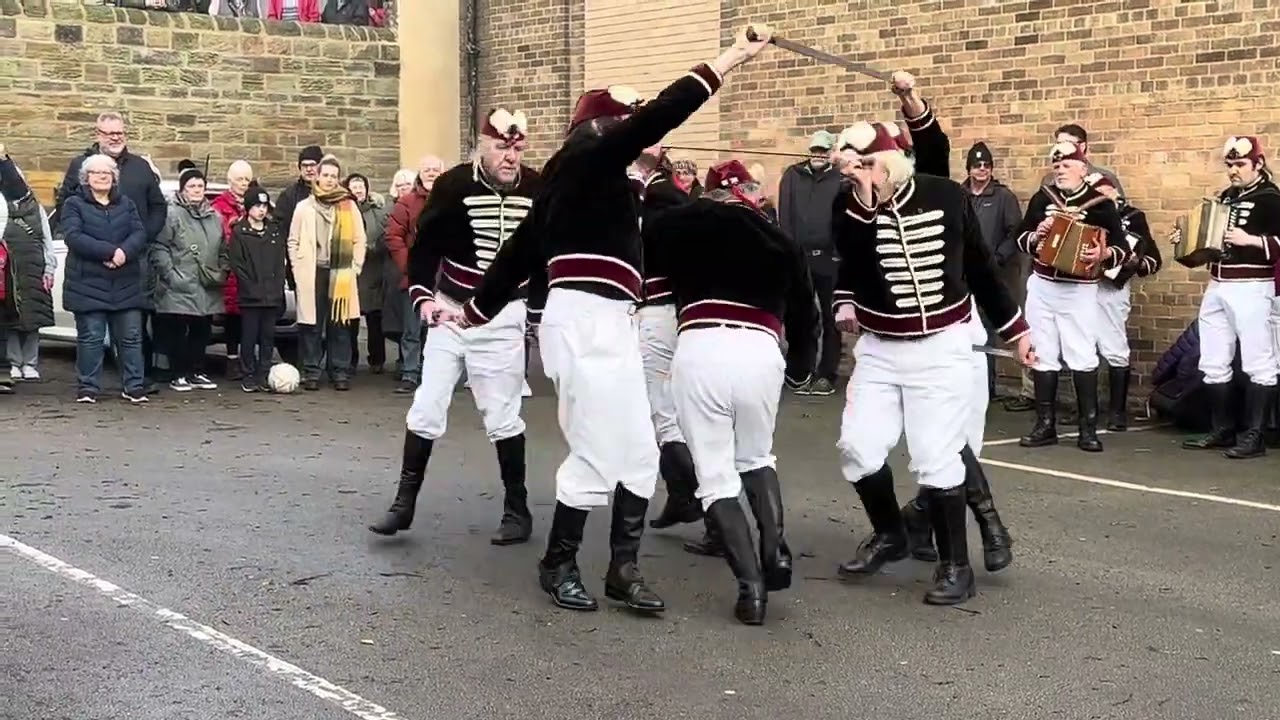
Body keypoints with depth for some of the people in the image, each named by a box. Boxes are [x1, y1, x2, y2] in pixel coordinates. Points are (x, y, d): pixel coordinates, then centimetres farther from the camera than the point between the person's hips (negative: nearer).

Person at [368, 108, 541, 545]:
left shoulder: (536, 190, -6)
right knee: (425, 410, 4)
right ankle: (405, 502, 15)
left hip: (502, 316, -1)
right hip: (450, 310, 1)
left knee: (502, 417, 2)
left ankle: (517, 510, 14)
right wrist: (422, 294, -10)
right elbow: (425, 243, 0)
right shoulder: (454, 185, -10)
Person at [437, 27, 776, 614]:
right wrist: (731, 58, -11)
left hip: (604, 322, 10)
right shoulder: (589, 155, -4)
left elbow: (520, 249, 24)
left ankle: (624, 569, 14)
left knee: (637, 452, 8)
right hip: (586, 320, -10)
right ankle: (558, 566, 12)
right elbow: (660, 117, -15)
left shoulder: (574, 177, 21)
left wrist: (474, 313, 30)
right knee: (598, 454, -4)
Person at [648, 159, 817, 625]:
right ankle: (775, 553, 9)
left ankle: (750, 586, -2)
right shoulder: (782, 242, 22)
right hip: (759, 351, 2)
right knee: (756, 457, 27)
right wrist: (799, 369, 43)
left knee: (716, 476, 9)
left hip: (699, 349, -2)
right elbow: (804, 313, 26)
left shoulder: (679, 224, 16)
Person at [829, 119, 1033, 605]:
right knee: (858, 447, -2)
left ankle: (956, 565, 9)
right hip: (878, 349, 3)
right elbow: (851, 264, -12)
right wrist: (858, 237, -21)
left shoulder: (946, 196, -7)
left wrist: (1015, 330, 8)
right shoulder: (849, 206, -2)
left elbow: (980, 268, 4)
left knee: (935, 459, -7)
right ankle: (889, 535, 24)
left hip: (942, 347, -3)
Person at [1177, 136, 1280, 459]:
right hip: (1216, 288, 9)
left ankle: (1253, 437, -4)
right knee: (1213, 364, 10)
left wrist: (1250, 240, -24)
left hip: (1250, 290, -9)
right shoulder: (1225, 197, 17)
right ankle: (1222, 431, 18)